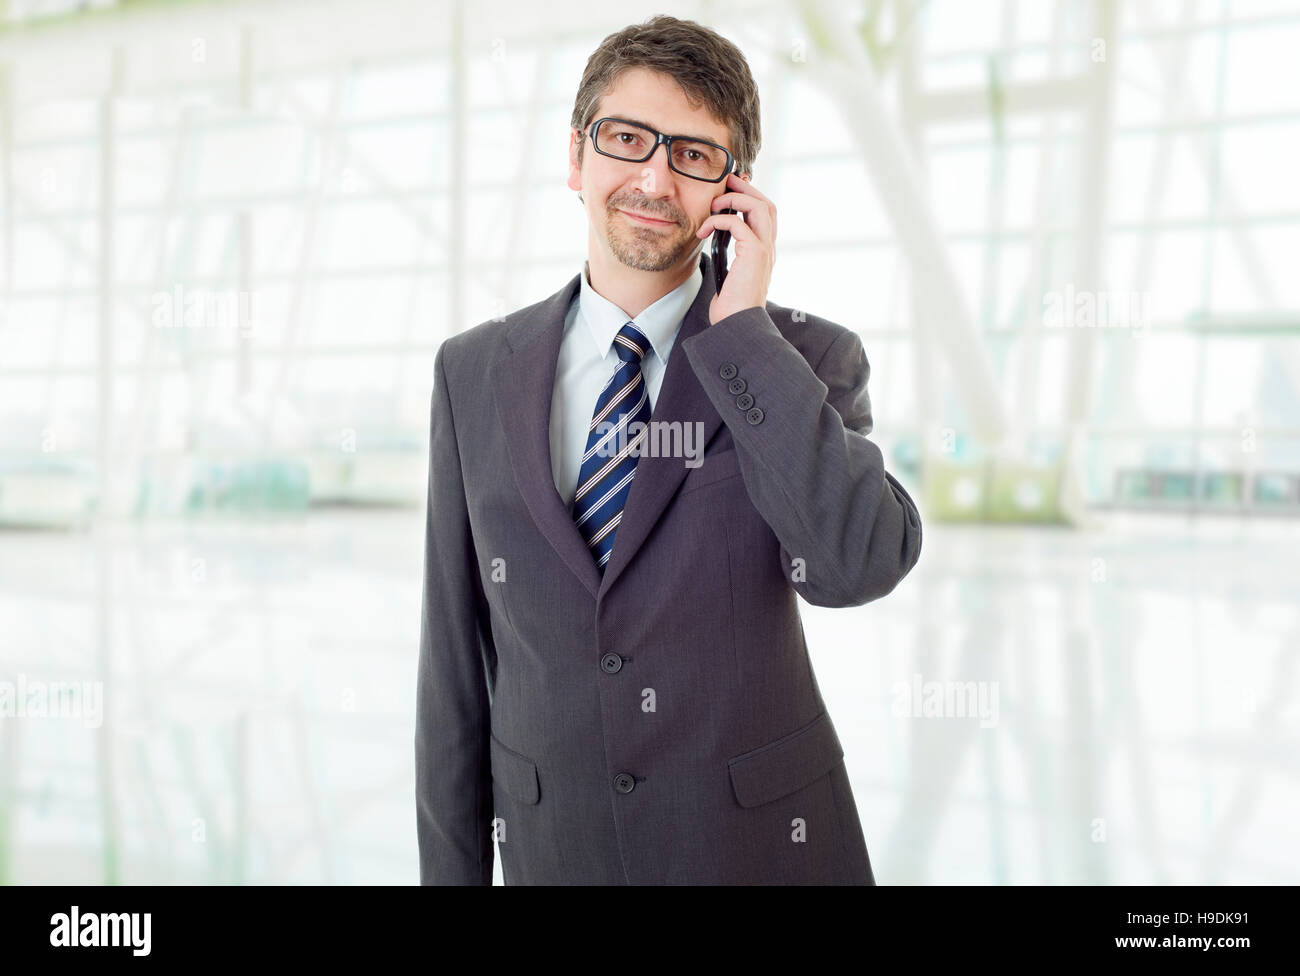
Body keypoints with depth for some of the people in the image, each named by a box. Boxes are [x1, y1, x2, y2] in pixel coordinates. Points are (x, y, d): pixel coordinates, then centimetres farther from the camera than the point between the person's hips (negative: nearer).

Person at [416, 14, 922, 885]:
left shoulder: (810, 357, -6)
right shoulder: (473, 374, -2)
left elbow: (859, 567, -24)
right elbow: (457, 655, 0)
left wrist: (743, 330, -20)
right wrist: (450, 870, 3)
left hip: (765, 843, -1)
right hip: (552, 846, 2)